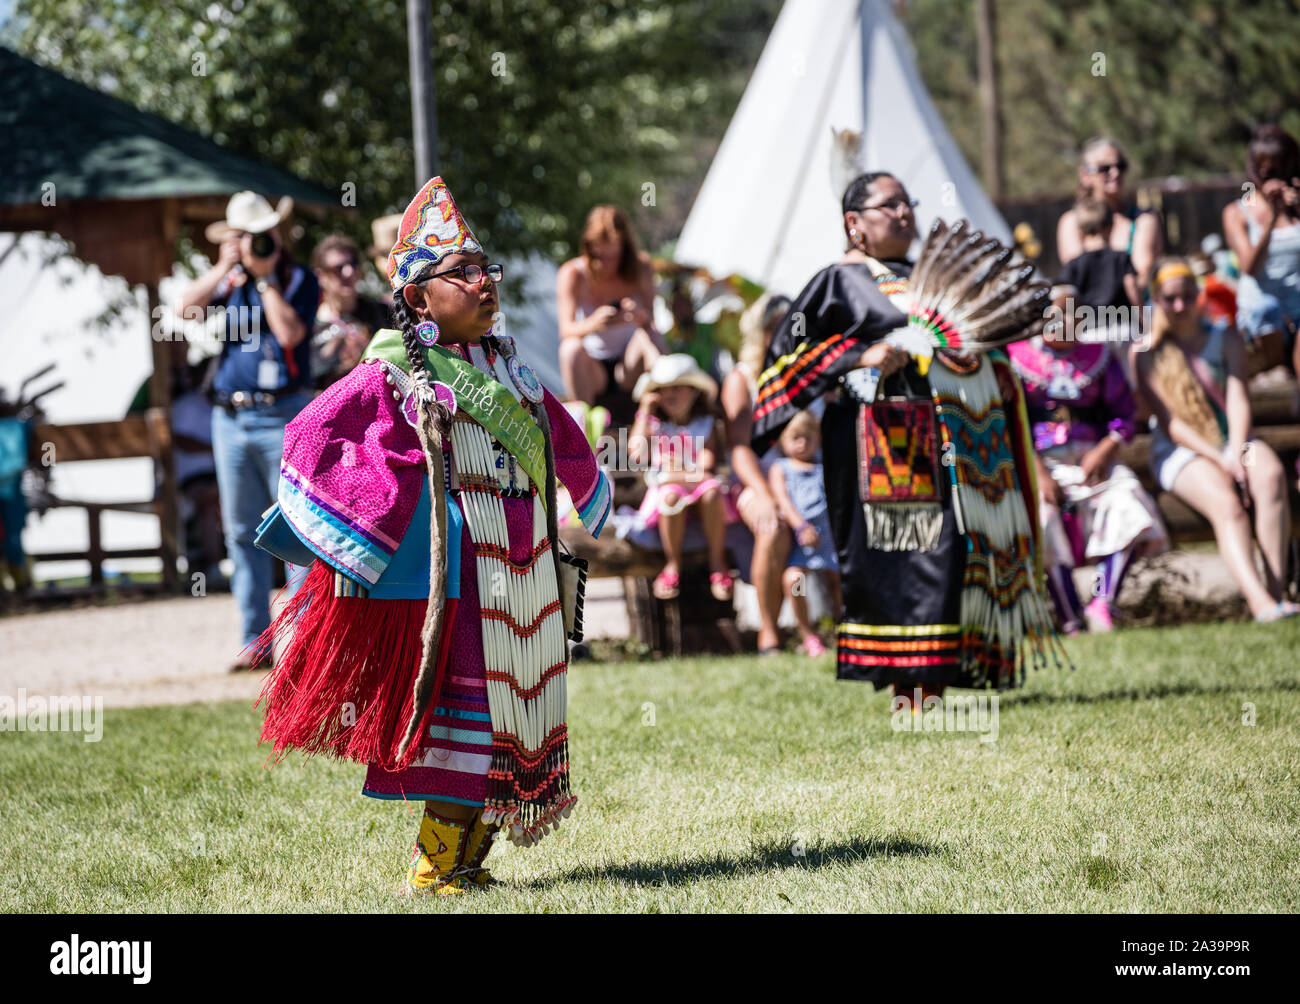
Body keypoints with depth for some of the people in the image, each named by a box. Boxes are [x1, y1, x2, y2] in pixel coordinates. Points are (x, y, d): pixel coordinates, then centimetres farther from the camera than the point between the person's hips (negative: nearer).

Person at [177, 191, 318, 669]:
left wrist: (265, 276, -11)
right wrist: (227, 267, -6)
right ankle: (255, 640, 11)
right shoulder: (229, 279, 12)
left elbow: (289, 333, -15)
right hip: (230, 418, 5)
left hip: (282, 416, -5)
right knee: (243, 532, 6)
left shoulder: (299, 280, 0)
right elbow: (186, 308, -2)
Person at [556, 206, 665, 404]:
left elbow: (651, 321, -14)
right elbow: (566, 330, -22)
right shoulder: (572, 274, -9)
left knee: (649, 337, -28)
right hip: (592, 372, -1)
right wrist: (593, 324, -45)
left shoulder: (641, 267, -3)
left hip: (630, 368, 1)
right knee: (571, 348, -32)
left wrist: (641, 317, -40)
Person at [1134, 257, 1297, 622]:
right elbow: (1170, 421, -7)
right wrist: (1220, 459, -18)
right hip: (1181, 453, -3)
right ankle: (1260, 604, -54)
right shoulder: (1146, 353, 2)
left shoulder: (1226, 339, 11)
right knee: (1225, 503, -34)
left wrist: (1236, 453, -19)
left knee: (1270, 475, -33)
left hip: (1232, 441, 3)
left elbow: (1238, 400, -1)